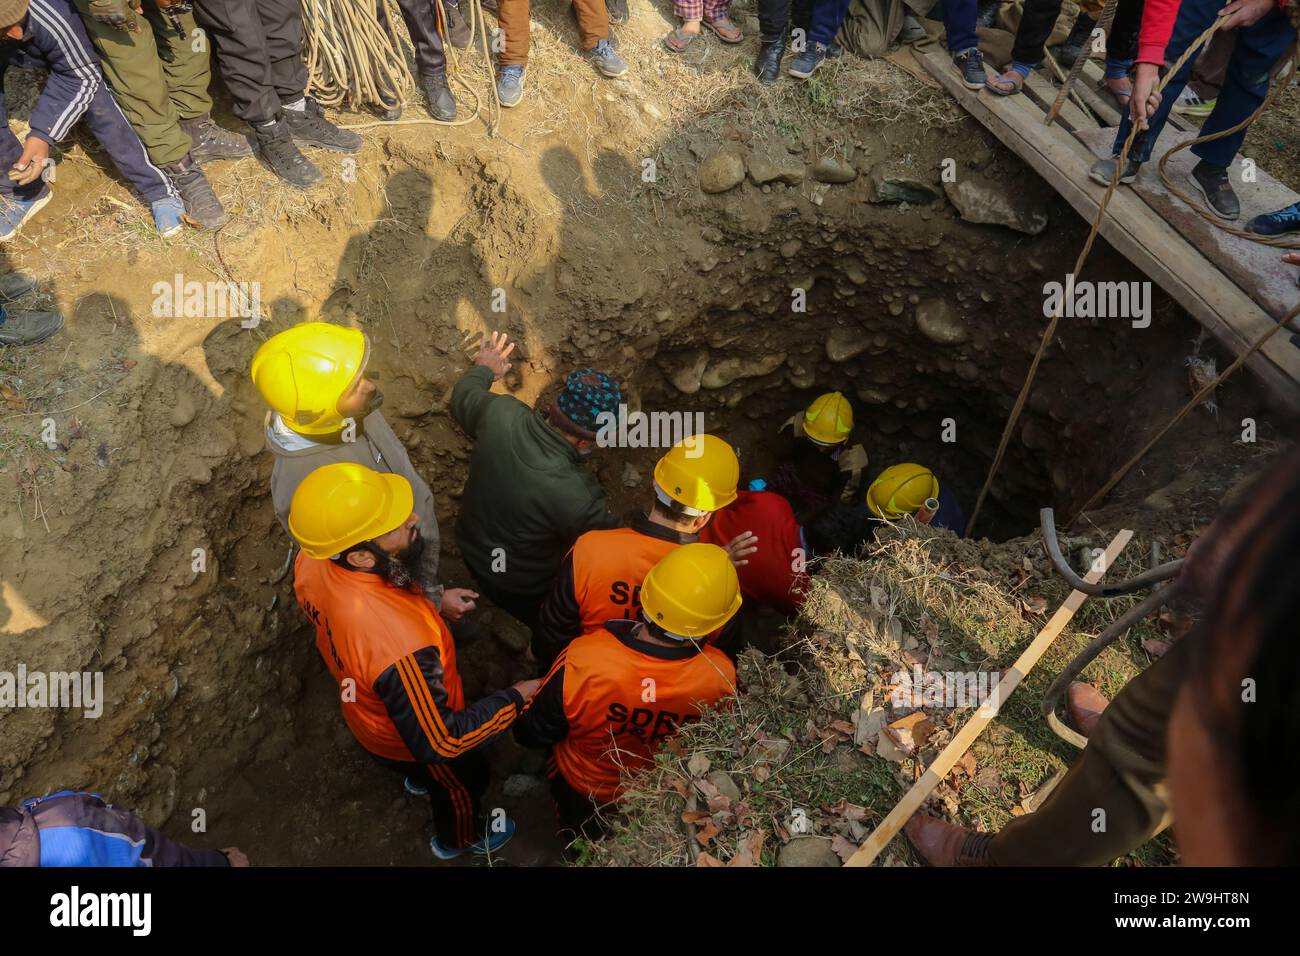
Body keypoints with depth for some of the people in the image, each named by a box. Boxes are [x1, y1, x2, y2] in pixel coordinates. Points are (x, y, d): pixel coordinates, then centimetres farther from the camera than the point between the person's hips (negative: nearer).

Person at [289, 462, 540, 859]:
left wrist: (429, 606, -2)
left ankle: (418, 779, 72)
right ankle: (457, 840, 60)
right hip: (412, 740, -5)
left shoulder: (312, 560, -27)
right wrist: (515, 698, -25)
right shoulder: (398, 645, -49)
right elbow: (439, 742, -35)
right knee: (462, 783, 29)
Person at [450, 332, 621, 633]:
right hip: (523, 589, -5)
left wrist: (483, 369, 18)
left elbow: (463, 398, -2)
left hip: (471, 549, 6)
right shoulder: (574, 496, -42)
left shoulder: (500, 413, -27)